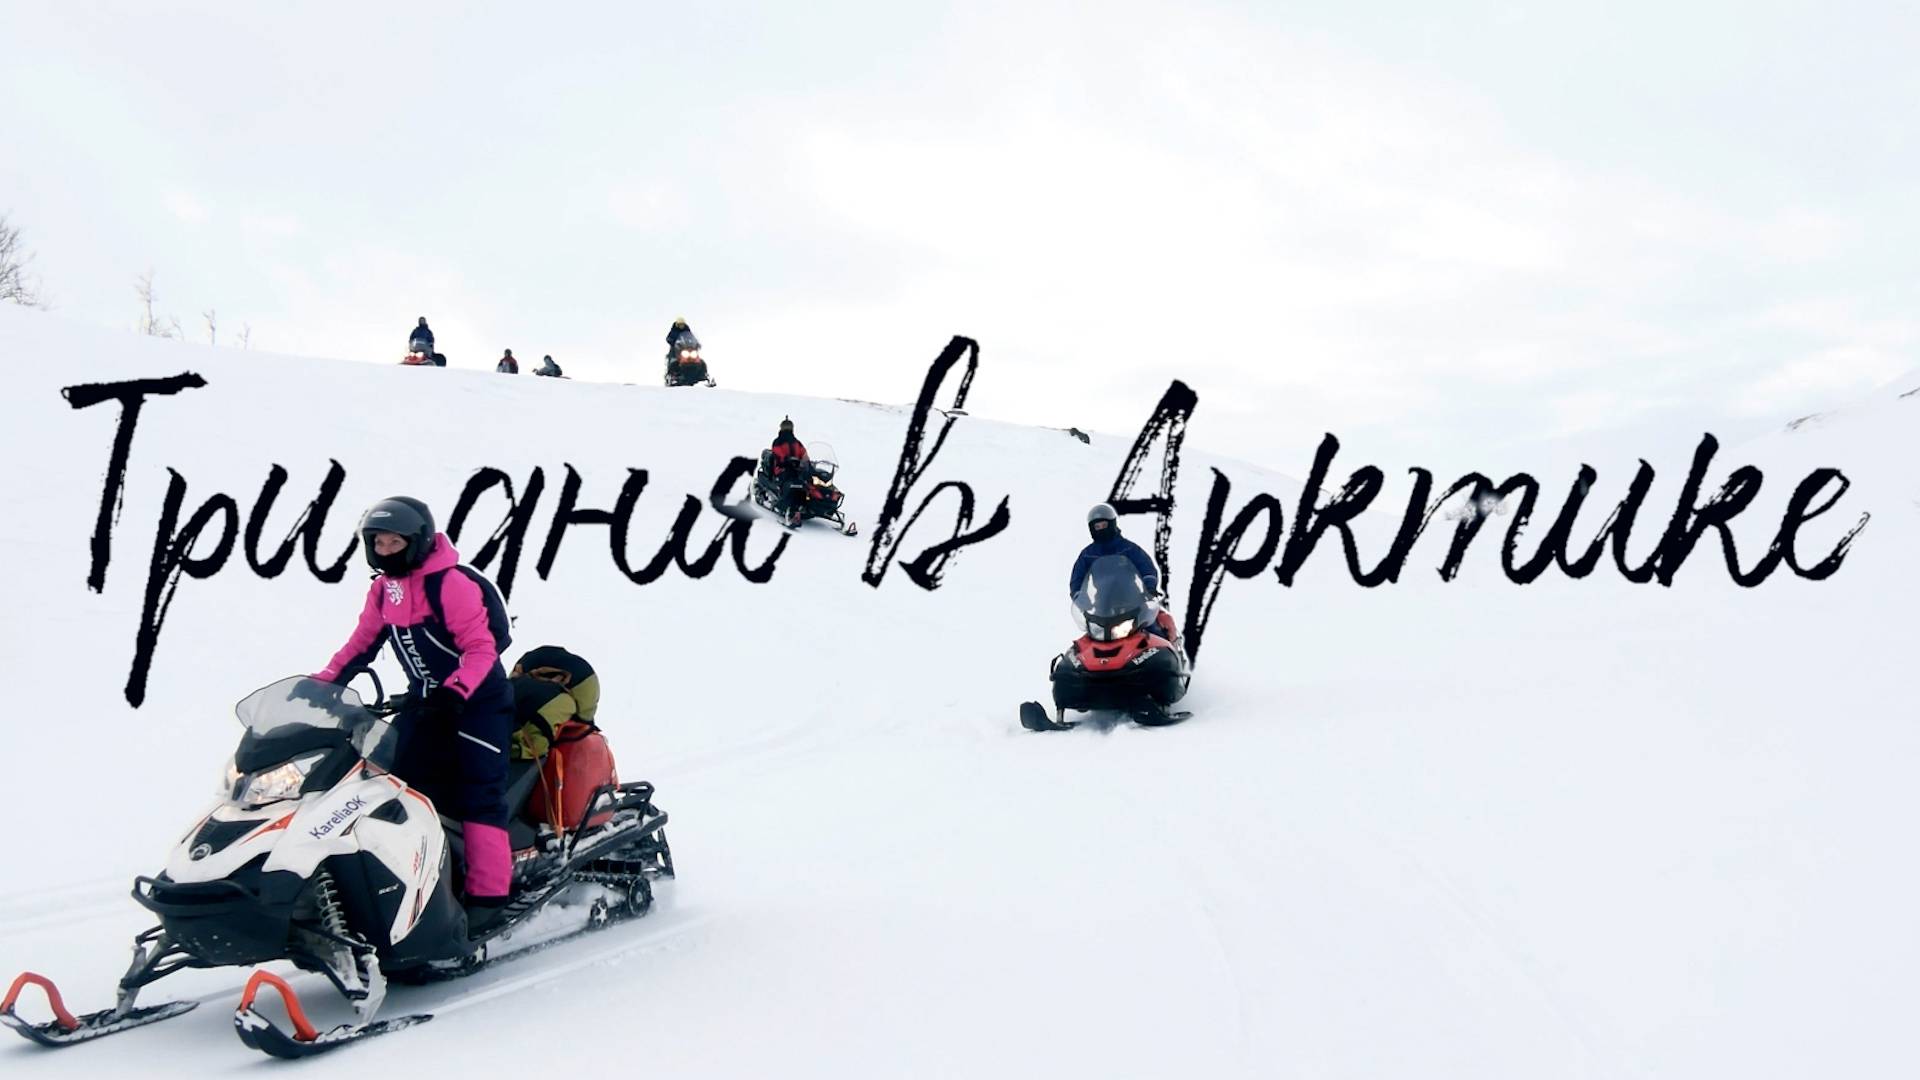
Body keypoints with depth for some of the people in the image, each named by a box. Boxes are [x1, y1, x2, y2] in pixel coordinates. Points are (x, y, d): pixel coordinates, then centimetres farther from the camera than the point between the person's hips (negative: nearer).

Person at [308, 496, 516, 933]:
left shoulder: (453, 584, -18)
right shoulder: (383, 589, 6)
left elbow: (481, 649, -22)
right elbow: (362, 643, 16)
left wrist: (454, 692, -34)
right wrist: (322, 683, 7)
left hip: (477, 699, -8)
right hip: (425, 701, 8)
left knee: (478, 795, -15)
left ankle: (488, 895, -17)